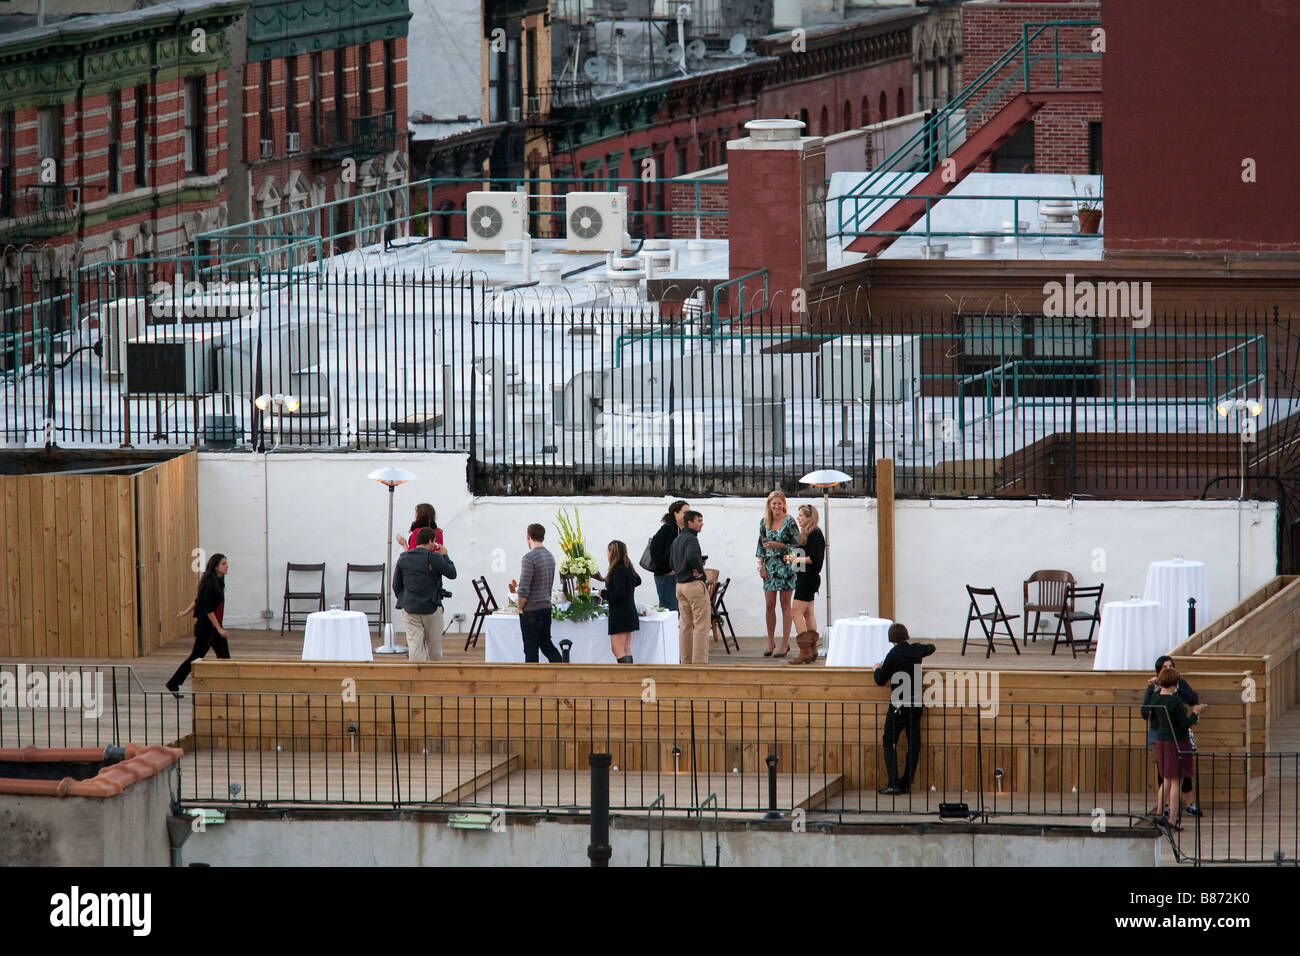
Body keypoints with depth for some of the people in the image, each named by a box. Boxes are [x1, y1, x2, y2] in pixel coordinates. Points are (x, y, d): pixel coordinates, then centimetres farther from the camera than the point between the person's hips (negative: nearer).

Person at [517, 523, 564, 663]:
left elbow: (523, 589, -19)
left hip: (531, 610, -8)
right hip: (546, 607, 8)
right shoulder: (550, 556, 9)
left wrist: (520, 608, -6)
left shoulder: (529, 557, -17)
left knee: (531, 649, -1)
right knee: (546, 644, 14)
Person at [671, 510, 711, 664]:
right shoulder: (691, 539, -14)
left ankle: (686, 661, 15)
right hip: (695, 584, -9)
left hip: (680, 584, 9)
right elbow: (692, 555, -32)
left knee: (685, 625, 13)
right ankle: (699, 661, -7)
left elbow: (673, 564, 21)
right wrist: (700, 569, -17)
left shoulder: (676, 540, 15)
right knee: (702, 625, -4)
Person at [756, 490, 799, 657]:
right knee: (770, 605, 3)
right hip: (770, 567, 4)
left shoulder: (789, 522, -6)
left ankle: (785, 643, 5)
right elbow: (761, 546, 12)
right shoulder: (764, 522, 8)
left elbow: (797, 545, -7)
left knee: (785, 605, 0)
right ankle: (770, 641, 13)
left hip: (786, 566, -4)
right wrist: (761, 566, 4)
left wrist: (779, 545, -18)